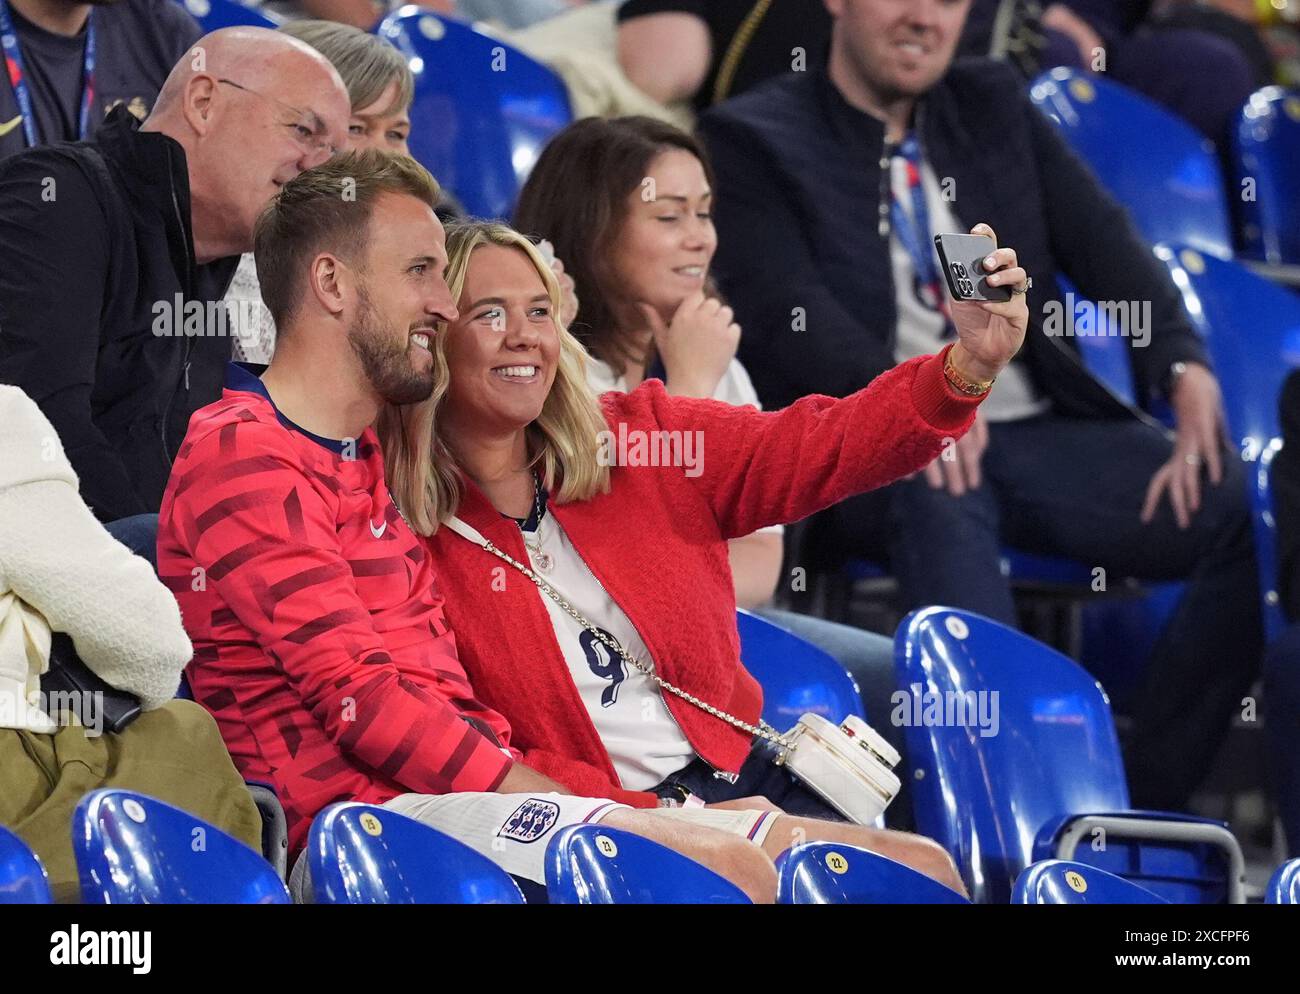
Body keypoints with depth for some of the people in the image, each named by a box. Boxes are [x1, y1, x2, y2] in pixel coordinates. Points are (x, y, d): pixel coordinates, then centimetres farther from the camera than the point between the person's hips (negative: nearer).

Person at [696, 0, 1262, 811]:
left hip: (1045, 432, 4)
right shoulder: (754, 141, 6)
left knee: (1256, 514, -21)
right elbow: (785, 310, -10)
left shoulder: (997, 109, 20)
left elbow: (1104, 242, 6)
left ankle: (1142, 802, -19)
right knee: (939, 497, -40)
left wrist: (1186, 370, -15)